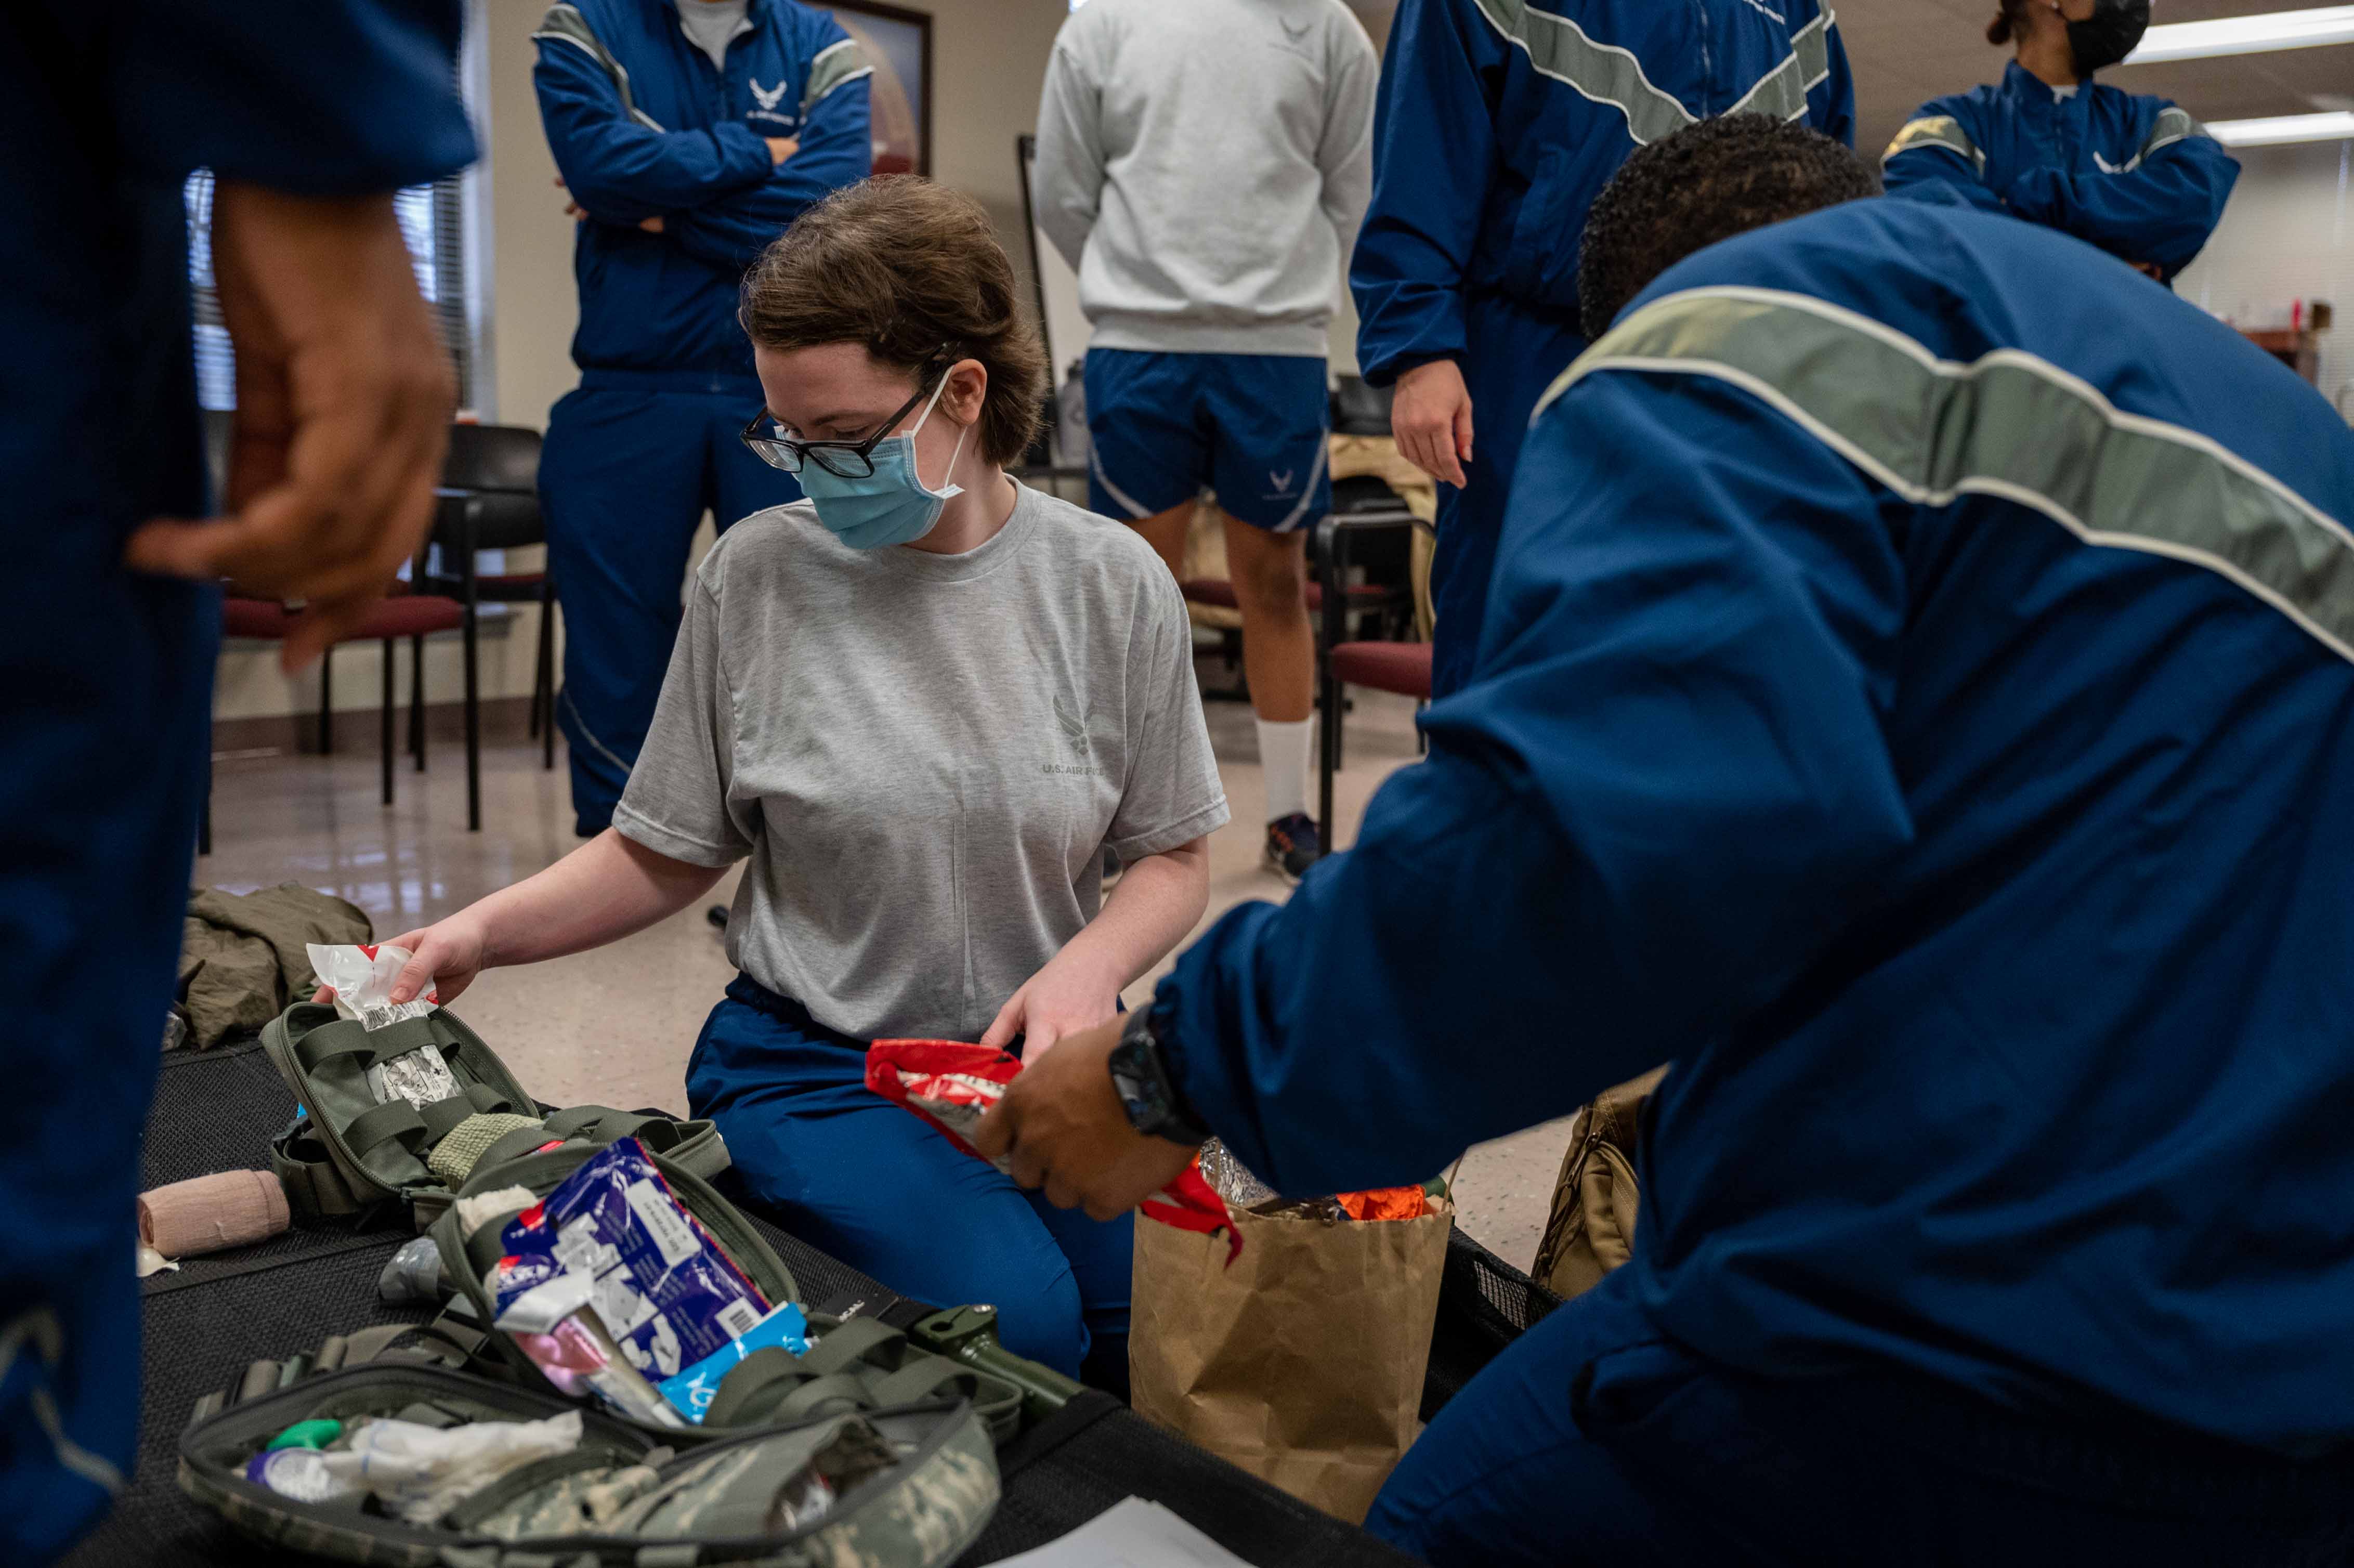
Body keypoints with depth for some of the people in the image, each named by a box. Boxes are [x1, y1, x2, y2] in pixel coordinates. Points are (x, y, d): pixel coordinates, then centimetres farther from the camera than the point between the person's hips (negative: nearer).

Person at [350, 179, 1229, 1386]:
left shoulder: (1110, 585, -2)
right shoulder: (758, 576, -2)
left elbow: (1171, 859, 4)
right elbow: (664, 855, 5)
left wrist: (1087, 968, -16)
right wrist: (481, 931, -10)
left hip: (1039, 1061, 2)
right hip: (812, 1065, -1)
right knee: (1010, 1317, -26)